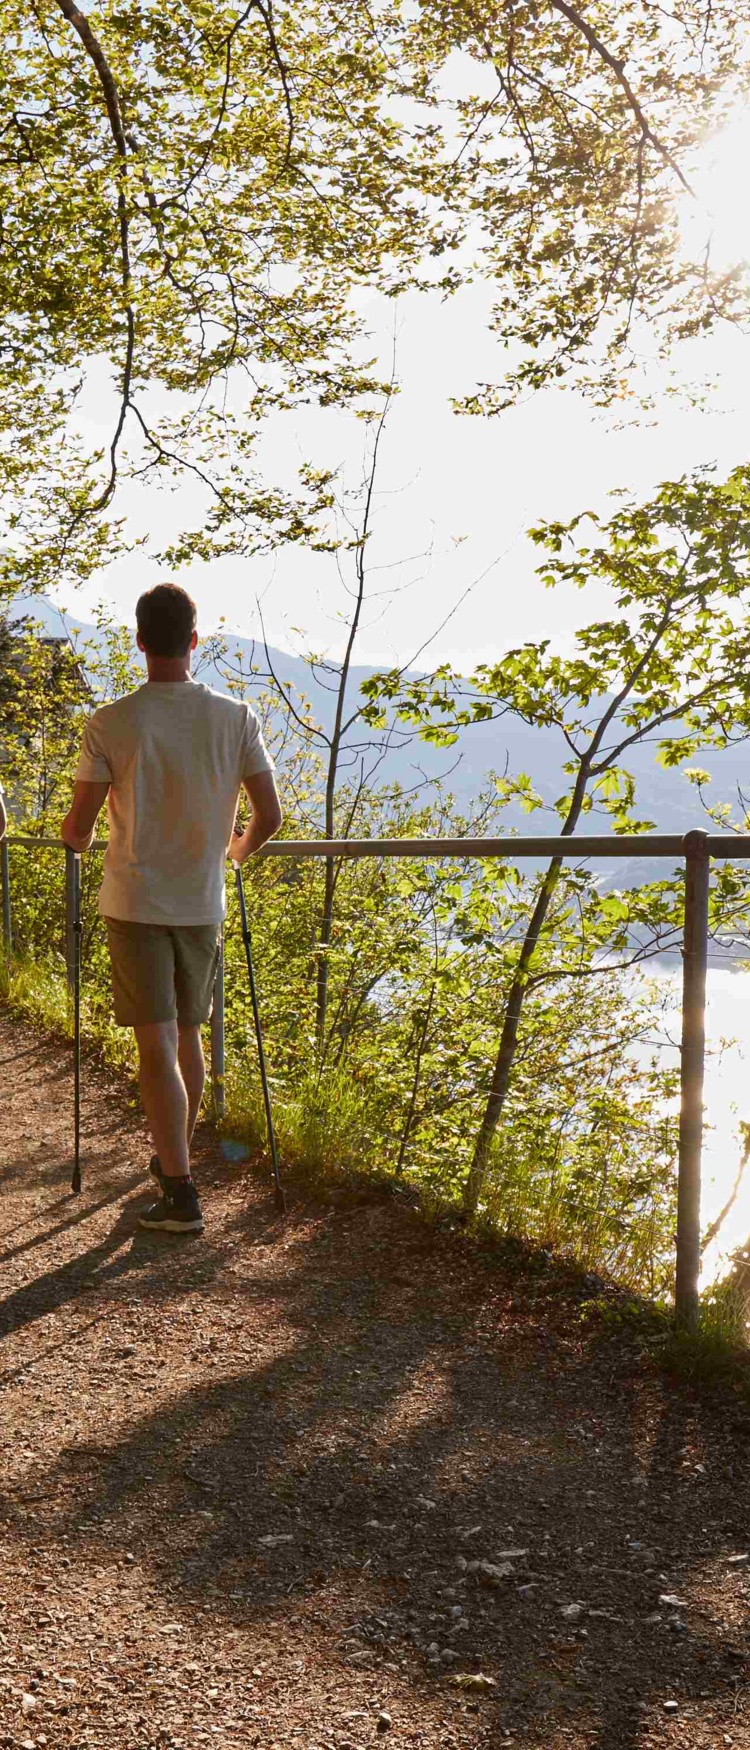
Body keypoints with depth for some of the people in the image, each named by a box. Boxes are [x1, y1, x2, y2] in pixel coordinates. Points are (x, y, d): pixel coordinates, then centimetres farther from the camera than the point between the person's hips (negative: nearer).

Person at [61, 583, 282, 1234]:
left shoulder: (111, 723, -11)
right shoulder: (236, 718, -5)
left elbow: (77, 831, -7)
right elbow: (269, 817, -3)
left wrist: (78, 839, 17)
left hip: (136, 903, -3)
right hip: (203, 904, 3)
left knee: (157, 1045, -2)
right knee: (188, 1035, 18)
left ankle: (181, 1194, -4)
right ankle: (176, 1160, 34)